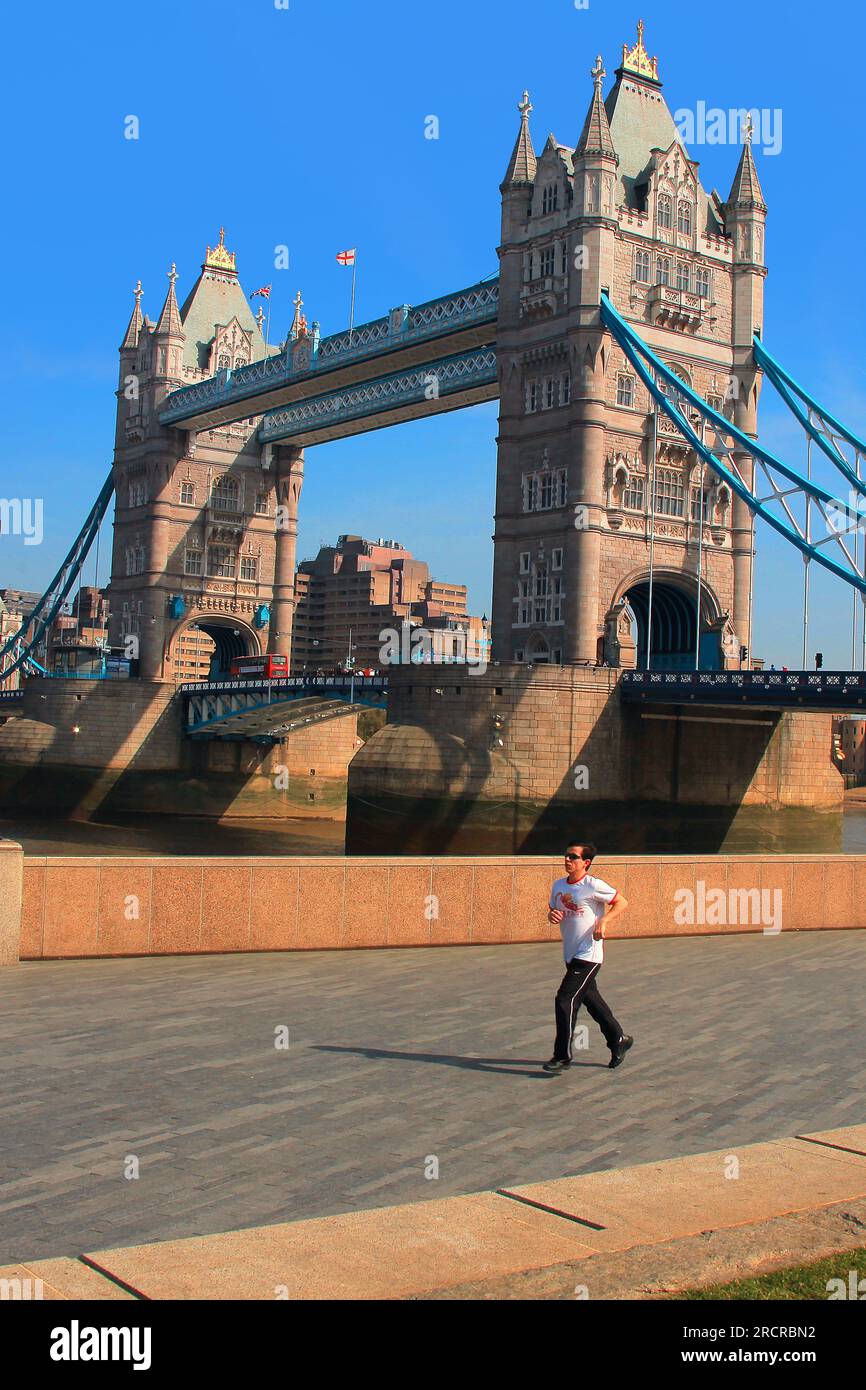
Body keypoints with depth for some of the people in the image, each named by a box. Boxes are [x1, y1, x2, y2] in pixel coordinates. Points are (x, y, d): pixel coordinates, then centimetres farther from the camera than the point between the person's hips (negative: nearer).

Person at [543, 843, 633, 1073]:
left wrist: (603, 921, -20)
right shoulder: (558, 885, 8)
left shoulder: (593, 886, -12)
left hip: (589, 954, -8)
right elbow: (553, 910, 20)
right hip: (571, 954, 8)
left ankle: (562, 1056, -4)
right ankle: (619, 1040, 34)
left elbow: (622, 903, -7)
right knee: (591, 1000, 17)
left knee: (565, 1000, -12)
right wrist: (552, 916, -4)